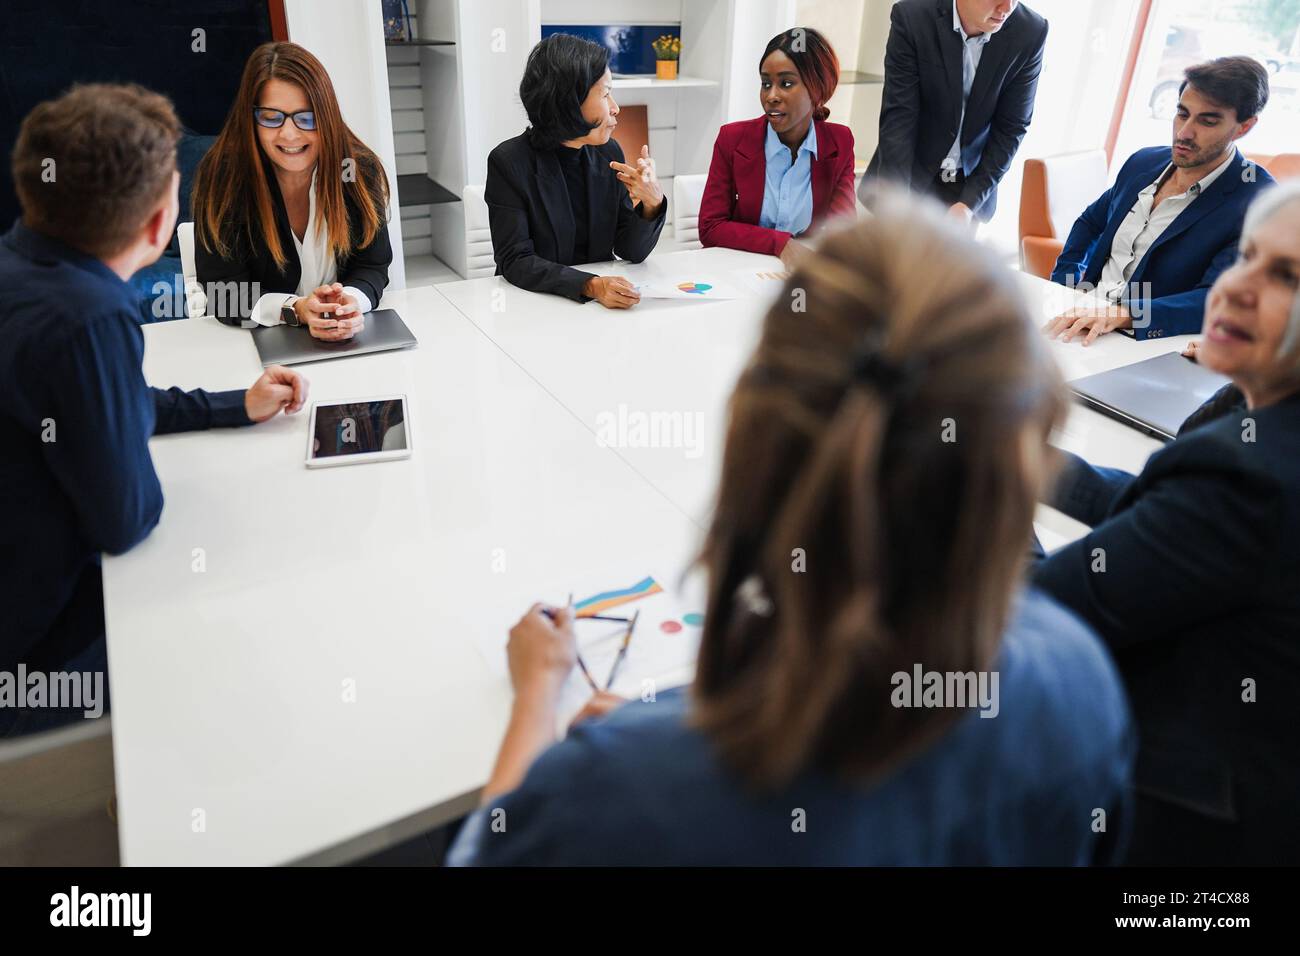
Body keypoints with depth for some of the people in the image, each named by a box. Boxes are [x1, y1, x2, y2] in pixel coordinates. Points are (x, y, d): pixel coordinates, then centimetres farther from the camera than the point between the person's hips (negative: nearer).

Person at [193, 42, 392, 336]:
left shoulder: (360, 169, -4)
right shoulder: (221, 175, -10)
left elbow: (372, 266, -2)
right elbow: (223, 291, -11)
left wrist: (351, 302, -25)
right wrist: (295, 310, -29)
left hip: (350, 340, 4)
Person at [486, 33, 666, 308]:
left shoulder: (609, 153, 2)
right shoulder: (510, 161, -11)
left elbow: (631, 251, 3)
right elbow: (515, 261, -16)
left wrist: (652, 203, -16)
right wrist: (590, 285, -30)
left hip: (603, 300, 3)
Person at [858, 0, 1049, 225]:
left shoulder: (1030, 33, -12)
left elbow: (1011, 127, -6)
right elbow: (898, 116, -19)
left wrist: (970, 201, -13)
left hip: (969, 184, 1)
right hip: (909, 176, -1)